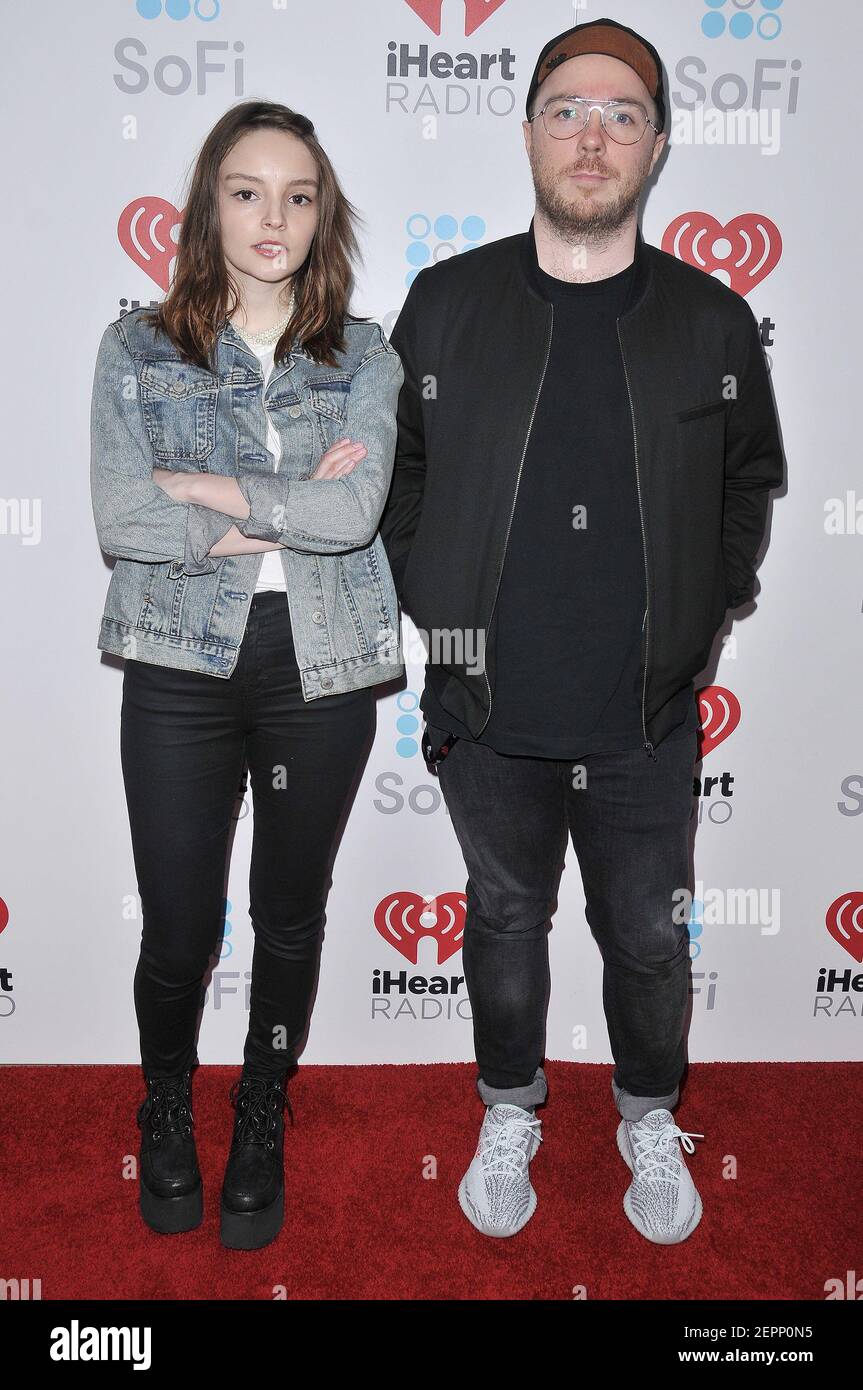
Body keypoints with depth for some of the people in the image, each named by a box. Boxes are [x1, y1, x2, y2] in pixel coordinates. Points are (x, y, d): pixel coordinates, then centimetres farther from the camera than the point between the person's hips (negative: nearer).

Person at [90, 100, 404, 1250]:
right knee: (178, 924, 5)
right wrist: (292, 510, -12)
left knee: (291, 914, 13)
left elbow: (358, 512, -13)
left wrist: (202, 484, -13)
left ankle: (263, 1121, 36)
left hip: (323, 670, 1)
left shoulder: (363, 358, 4)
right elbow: (120, 519, -11)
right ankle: (166, 1111, 35)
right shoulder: (137, 350, 2)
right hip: (181, 669, -1)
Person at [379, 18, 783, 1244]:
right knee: (505, 920, 18)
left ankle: (651, 1120, 42)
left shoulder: (715, 322, -1)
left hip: (648, 724, 0)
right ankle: (510, 1115, 42)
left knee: (649, 938, 14)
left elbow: (751, 485, 11)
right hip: (488, 716, 0)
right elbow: (394, 474, 8)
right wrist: (437, 609, 1)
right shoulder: (445, 303, -2)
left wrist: (703, 617, 2)